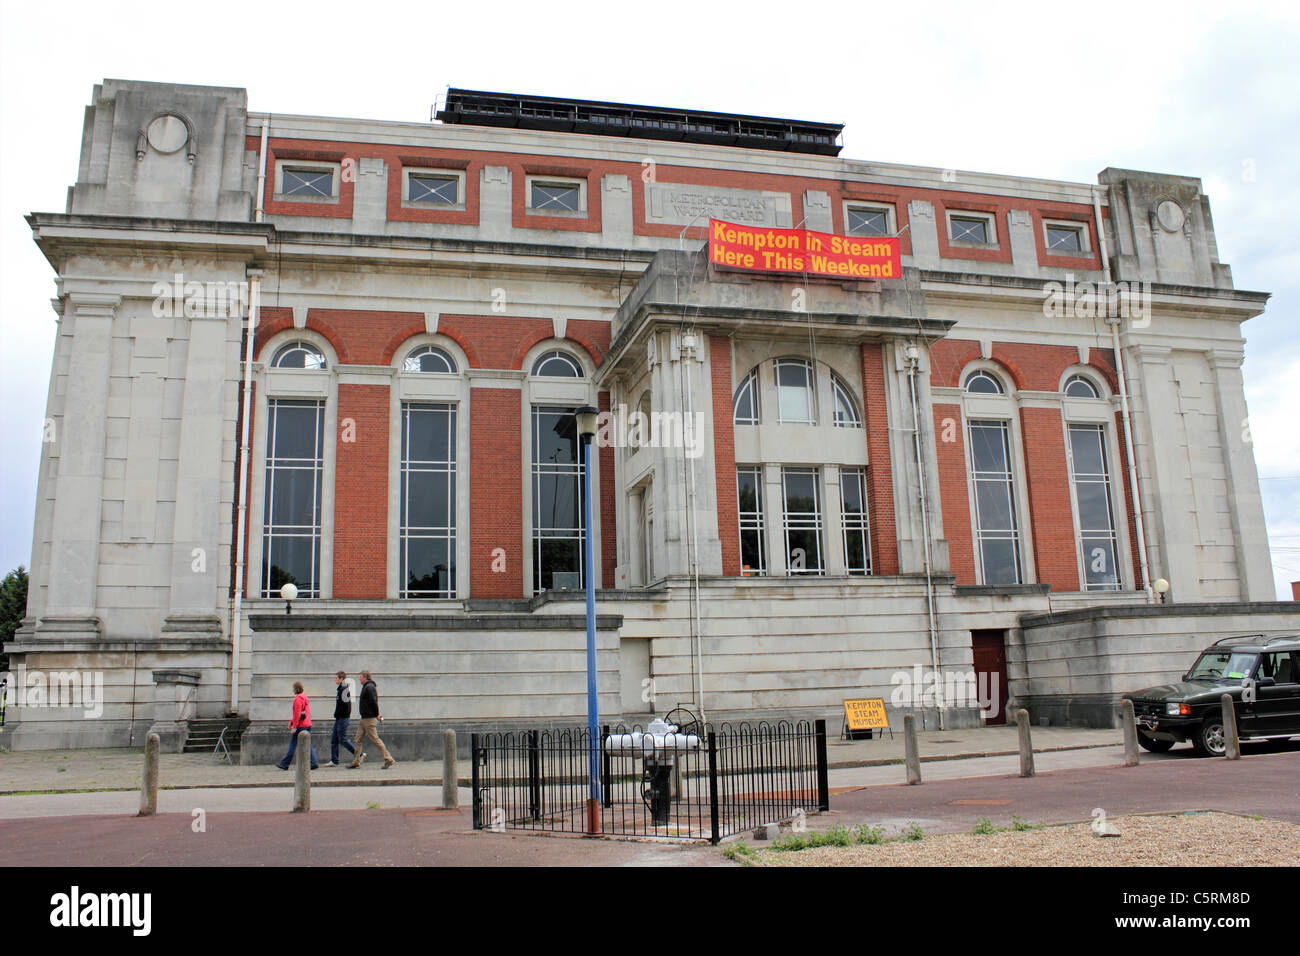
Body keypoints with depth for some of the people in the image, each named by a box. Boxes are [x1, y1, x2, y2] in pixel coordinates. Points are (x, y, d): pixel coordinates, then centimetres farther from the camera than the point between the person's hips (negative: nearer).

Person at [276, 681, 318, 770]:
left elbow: (297, 714, -18)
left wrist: (294, 727, -18)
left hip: (300, 726, -8)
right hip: (308, 724, 8)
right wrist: (292, 722, 25)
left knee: (293, 745, 2)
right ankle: (313, 763, -3)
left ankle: (284, 764, 11)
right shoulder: (305, 698, 15)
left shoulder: (298, 699, -13)